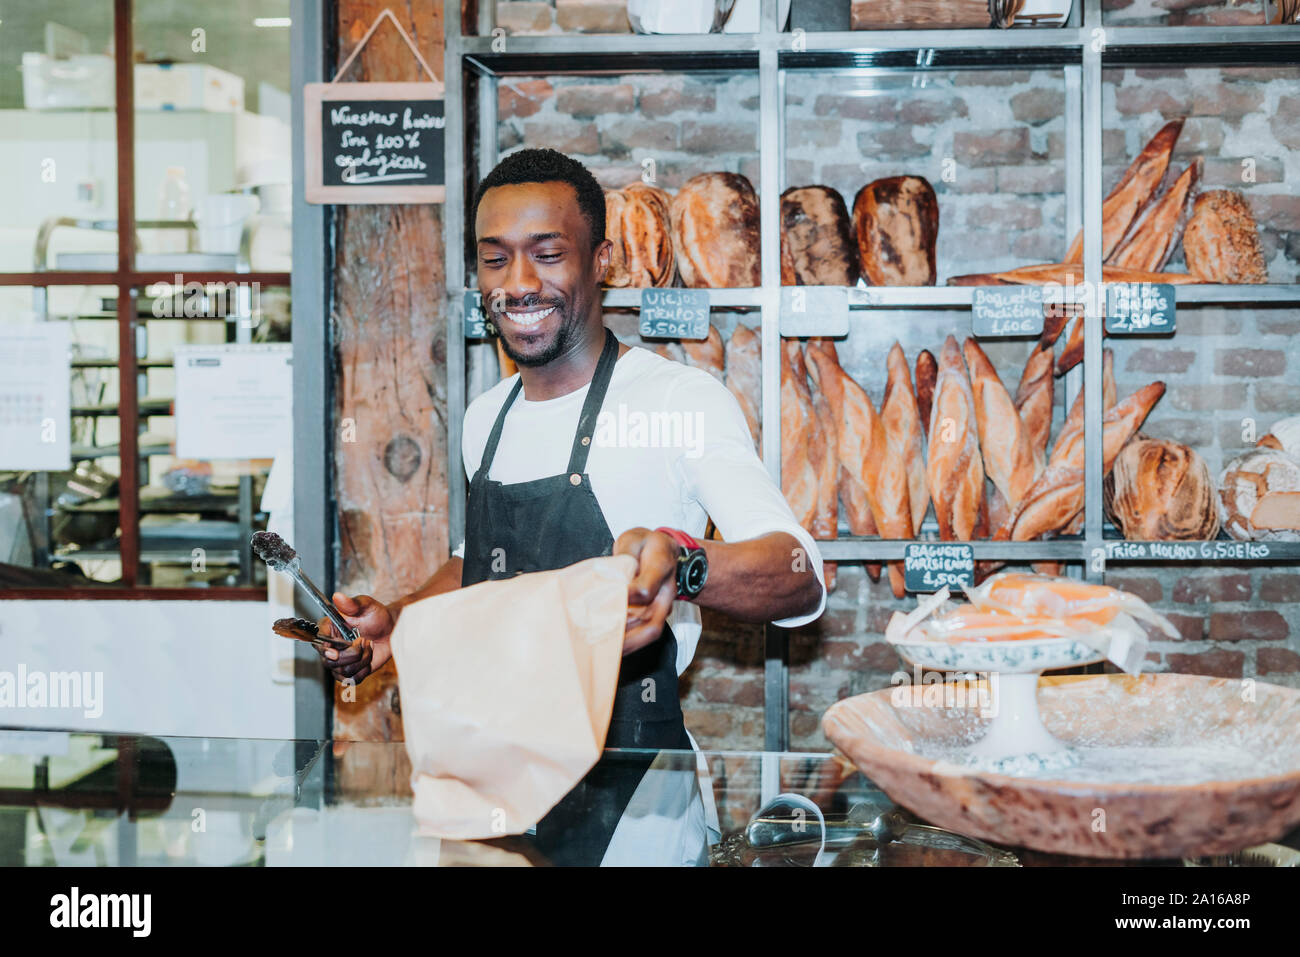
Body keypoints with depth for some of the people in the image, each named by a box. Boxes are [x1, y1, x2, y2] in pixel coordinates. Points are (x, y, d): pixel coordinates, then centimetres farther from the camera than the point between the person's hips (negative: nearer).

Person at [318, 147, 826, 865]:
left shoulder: (682, 398, -14)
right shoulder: (486, 418, 9)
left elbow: (802, 581, -26)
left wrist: (682, 564, -45)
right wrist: (395, 621, 9)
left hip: (627, 798, -6)